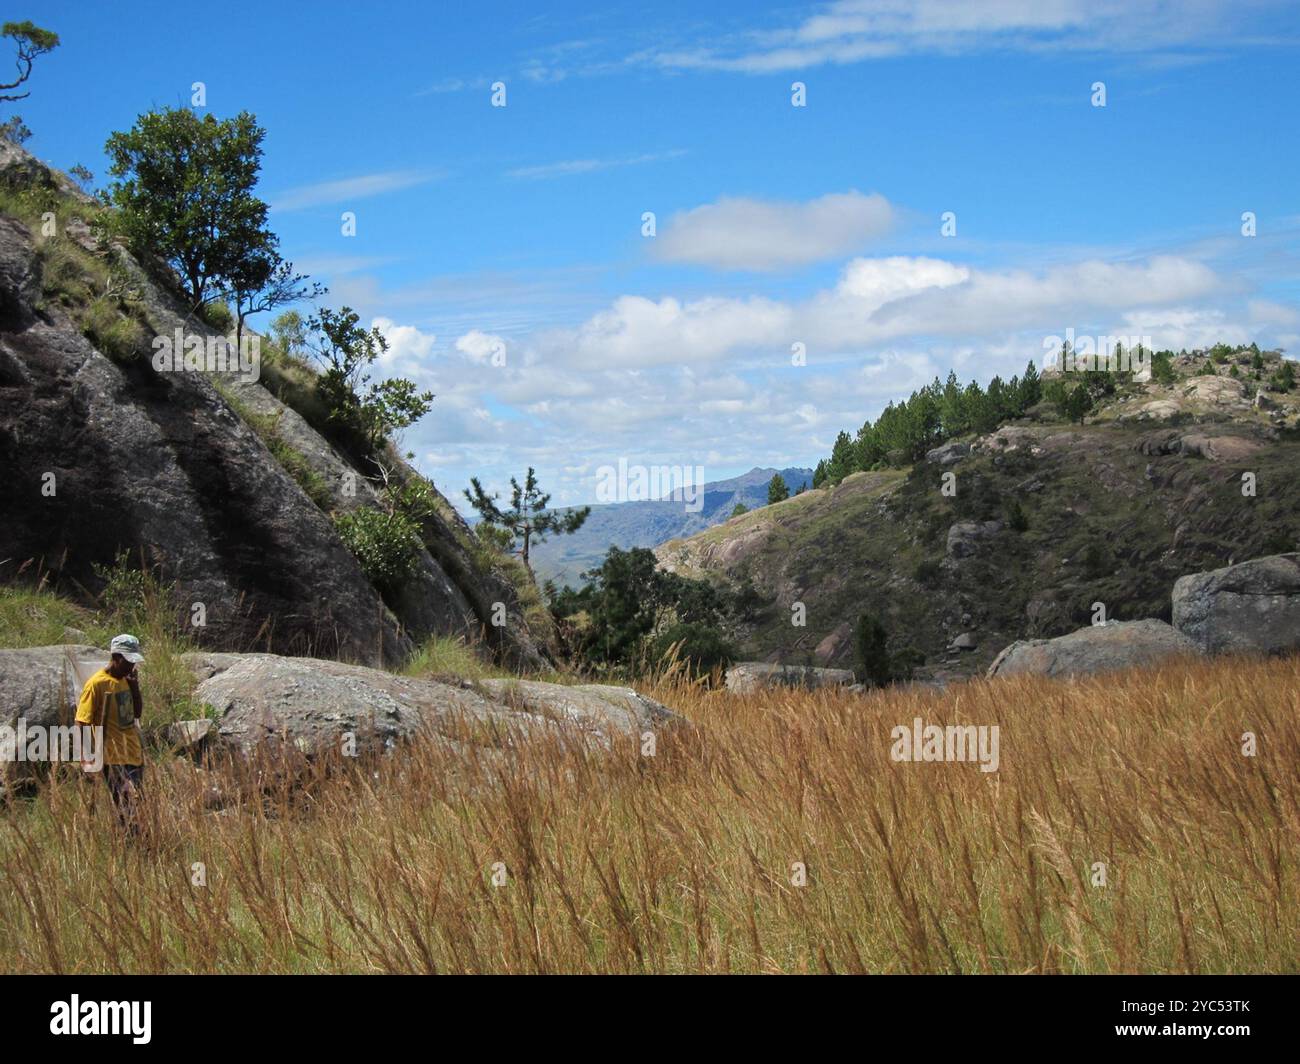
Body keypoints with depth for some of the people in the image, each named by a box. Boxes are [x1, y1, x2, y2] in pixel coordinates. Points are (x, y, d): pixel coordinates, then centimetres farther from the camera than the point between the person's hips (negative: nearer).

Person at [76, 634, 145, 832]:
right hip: (115, 759, -7)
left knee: (137, 806, 7)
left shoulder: (127, 680, 10)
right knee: (127, 808, -12)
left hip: (135, 754, 7)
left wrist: (135, 685, 4)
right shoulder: (97, 684, -12)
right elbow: (83, 723, -11)